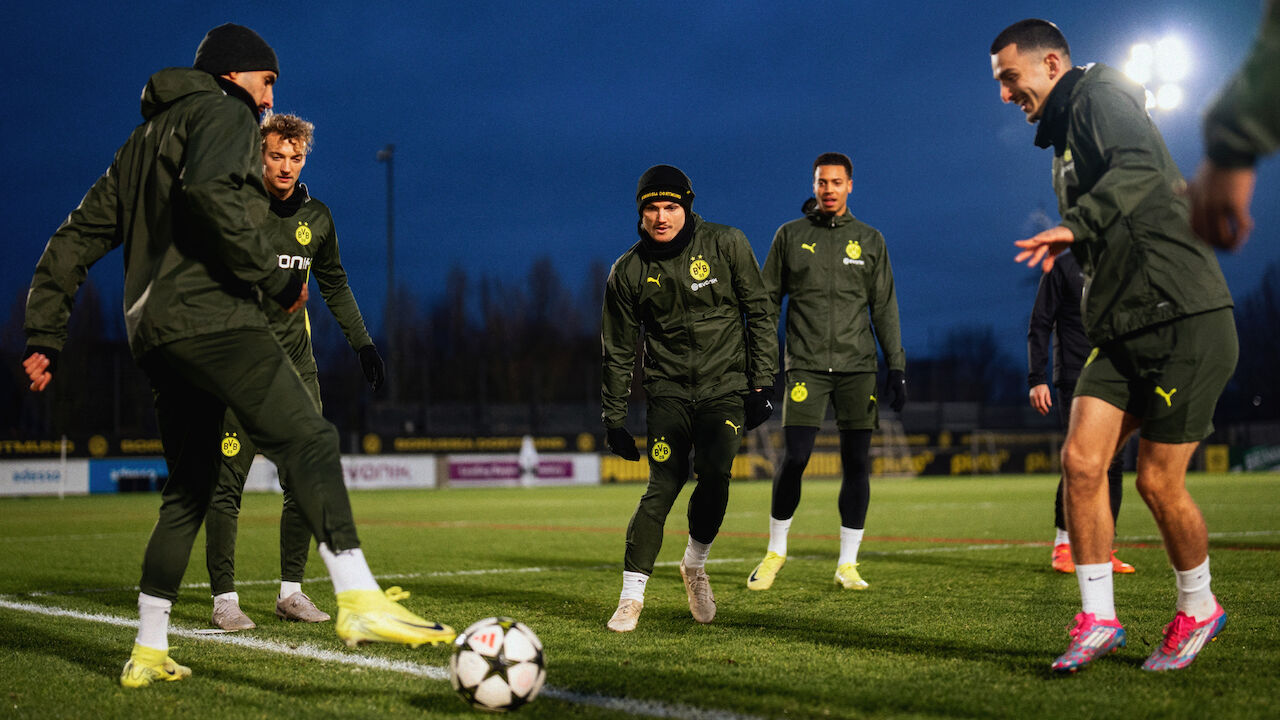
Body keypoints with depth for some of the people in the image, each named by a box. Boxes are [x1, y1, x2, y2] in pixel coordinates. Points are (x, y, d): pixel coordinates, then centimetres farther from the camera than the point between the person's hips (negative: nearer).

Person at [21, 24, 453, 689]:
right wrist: (275, 279, -14)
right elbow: (210, 188, -19)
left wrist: (43, 333, 23)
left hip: (153, 333, 9)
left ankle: (147, 654, 18)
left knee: (188, 491, 16)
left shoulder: (141, 142, 30)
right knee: (309, 439, -20)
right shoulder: (223, 112, 4)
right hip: (209, 315, -9)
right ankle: (360, 602, -37)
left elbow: (76, 238, 26)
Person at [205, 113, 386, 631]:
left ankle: (291, 591, 10)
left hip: (295, 362, 5)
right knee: (227, 482, -7)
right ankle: (224, 598, 0)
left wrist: (362, 343, 19)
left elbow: (335, 285, 23)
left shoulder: (316, 218, 9)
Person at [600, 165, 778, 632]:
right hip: (669, 390, 1)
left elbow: (759, 313, 2)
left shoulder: (726, 245, -4)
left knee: (714, 475, -20)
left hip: (727, 386, 0)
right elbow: (618, 350, 8)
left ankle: (695, 565, 7)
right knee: (663, 486, -12)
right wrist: (614, 419, 6)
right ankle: (631, 598, -5)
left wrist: (761, 384, -3)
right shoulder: (629, 271, 0)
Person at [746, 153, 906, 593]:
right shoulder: (790, 236, 8)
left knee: (857, 462, -1)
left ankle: (847, 564, 7)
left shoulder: (869, 239, 11)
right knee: (794, 458, -9)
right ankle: (775, 551, 11)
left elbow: (884, 308, 12)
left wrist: (897, 367, 5)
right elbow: (767, 300, 10)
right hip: (806, 365, -1)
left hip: (857, 365, 1)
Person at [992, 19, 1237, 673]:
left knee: (1158, 481, -3)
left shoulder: (1100, 96, -7)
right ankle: (1097, 620, -1)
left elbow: (1141, 166, -29)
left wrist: (1076, 225, -42)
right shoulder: (1066, 135, 21)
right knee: (1081, 457, -7)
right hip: (1124, 332, 8)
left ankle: (1197, 609, 20)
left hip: (1184, 322, -8)